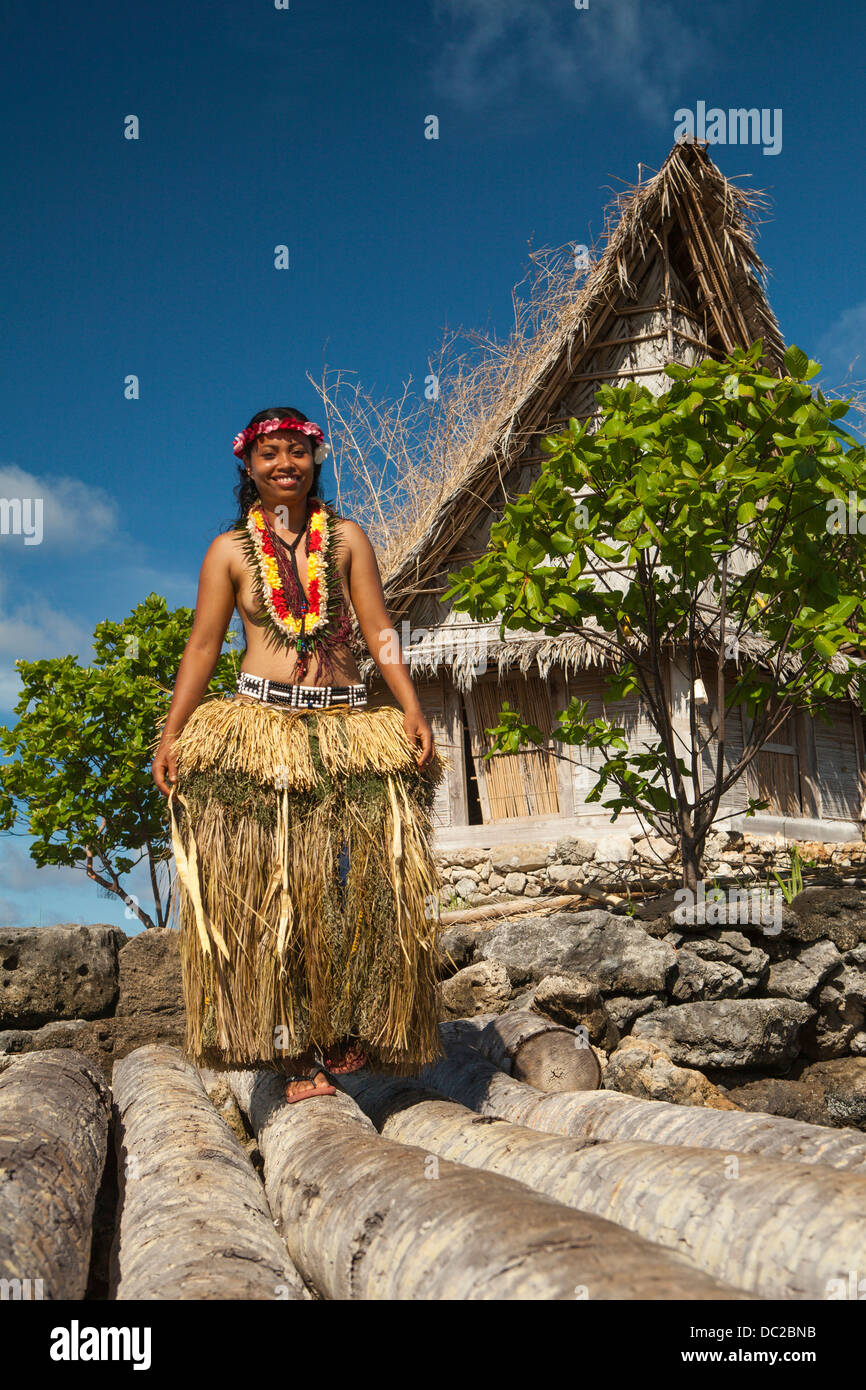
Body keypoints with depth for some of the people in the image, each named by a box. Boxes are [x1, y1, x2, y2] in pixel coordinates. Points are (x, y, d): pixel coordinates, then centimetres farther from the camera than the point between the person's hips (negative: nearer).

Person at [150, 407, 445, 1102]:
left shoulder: (346, 537, 12)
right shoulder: (230, 550, 10)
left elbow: (379, 630, 6)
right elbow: (203, 645, 7)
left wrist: (413, 708, -5)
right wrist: (171, 734, -2)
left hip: (347, 726, 1)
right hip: (261, 727, -1)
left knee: (358, 882, -6)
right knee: (270, 888, -5)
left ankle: (351, 1027, 5)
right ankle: (299, 1052, 1)